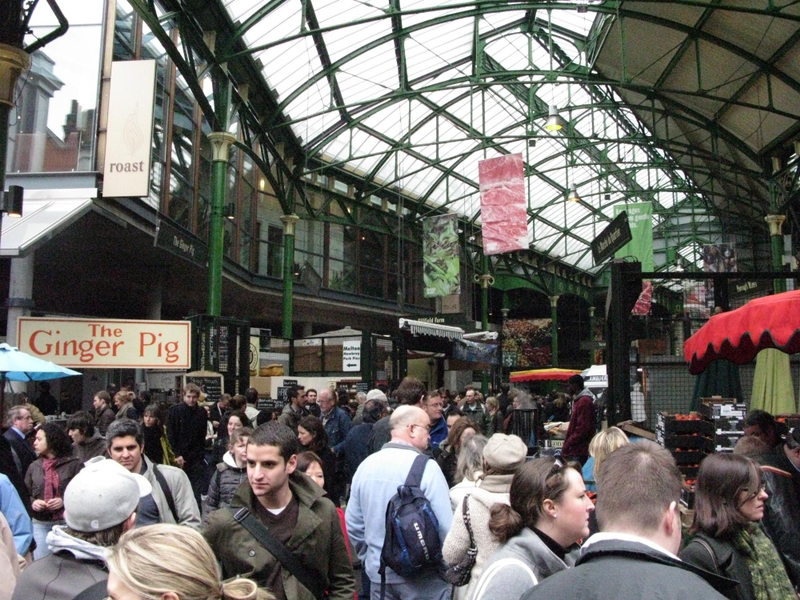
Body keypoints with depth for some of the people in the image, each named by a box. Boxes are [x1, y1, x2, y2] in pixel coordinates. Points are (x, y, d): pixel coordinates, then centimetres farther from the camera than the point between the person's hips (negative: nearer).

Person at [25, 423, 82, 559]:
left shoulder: (73, 464, -4)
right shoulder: (34, 466, 9)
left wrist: (65, 501, -18)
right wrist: (32, 502, -7)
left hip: (68, 522, -3)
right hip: (40, 524, 3)